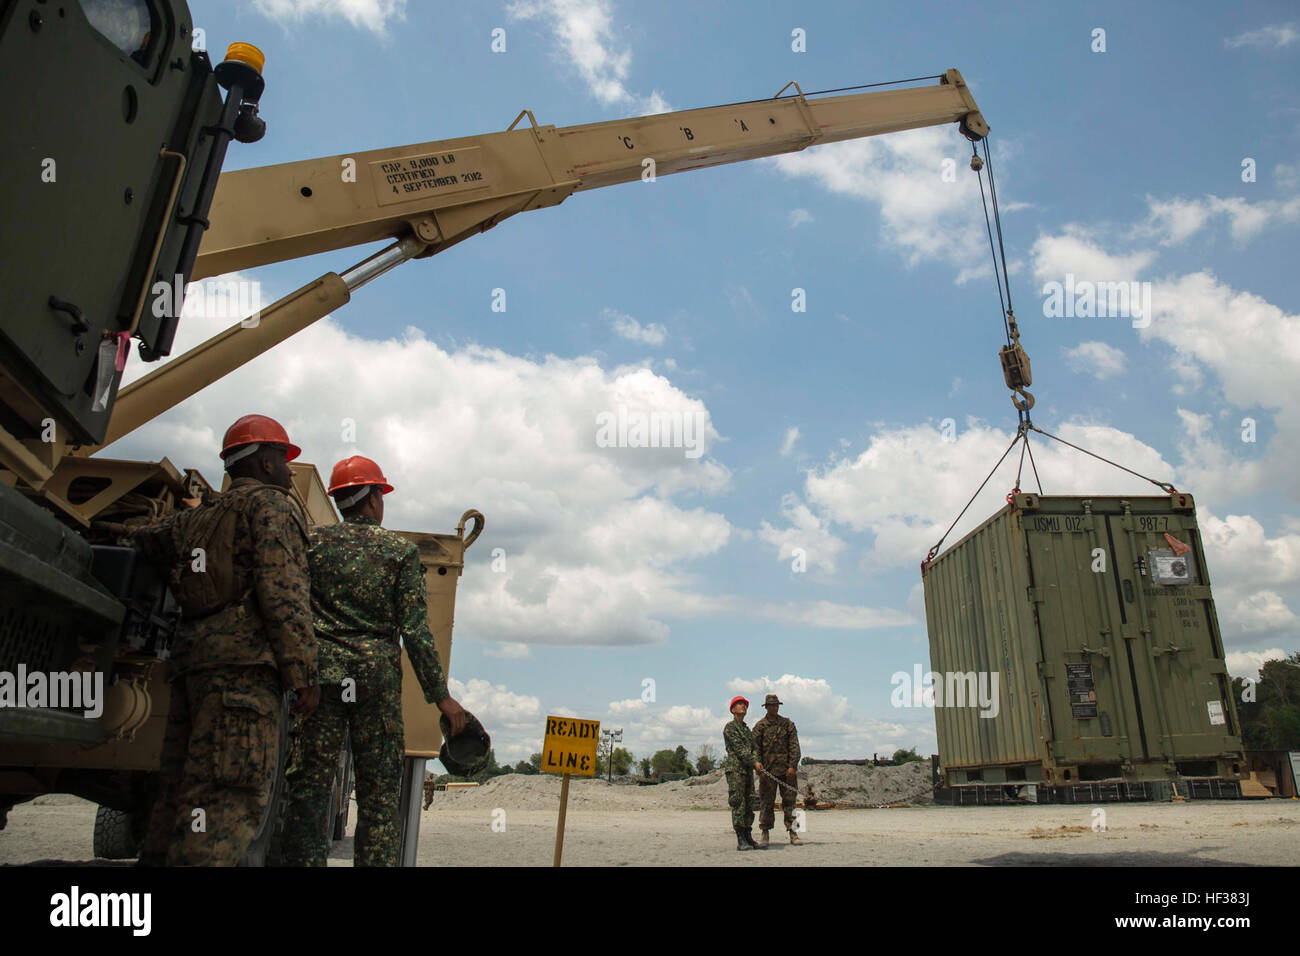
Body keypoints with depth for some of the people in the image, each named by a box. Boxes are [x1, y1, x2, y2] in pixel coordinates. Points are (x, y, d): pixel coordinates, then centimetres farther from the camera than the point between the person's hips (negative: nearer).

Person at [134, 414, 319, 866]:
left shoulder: (200, 516, 25)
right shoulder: (270, 504, 1)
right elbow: (282, 591, -10)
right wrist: (303, 672, -12)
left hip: (190, 658, 9)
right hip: (243, 658, -8)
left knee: (181, 787, 10)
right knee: (234, 793, -13)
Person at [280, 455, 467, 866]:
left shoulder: (313, 542, 7)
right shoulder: (401, 549, 2)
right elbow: (415, 631, -4)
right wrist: (441, 695, -2)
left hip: (320, 673, 2)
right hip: (378, 676, -1)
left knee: (310, 785, 6)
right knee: (380, 793, 4)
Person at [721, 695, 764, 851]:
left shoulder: (747, 729, 21)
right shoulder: (730, 727, -3)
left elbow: (754, 747, 11)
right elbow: (739, 748, -12)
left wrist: (756, 760, -10)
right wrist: (754, 762, -17)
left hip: (748, 770, 8)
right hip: (735, 768, -8)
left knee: (749, 805, 8)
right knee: (738, 804, -9)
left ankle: (748, 838, 13)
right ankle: (741, 841, -9)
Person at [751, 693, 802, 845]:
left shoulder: (788, 723, 8)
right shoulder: (759, 726, 4)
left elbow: (794, 746, 2)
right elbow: (756, 749, 1)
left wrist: (792, 766, -8)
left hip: (787, 770, 1)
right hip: (768, 770, -1)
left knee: (789, 800, 3)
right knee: (766, 802, 0)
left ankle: (792, 833, 11)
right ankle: (764, 834, 8)